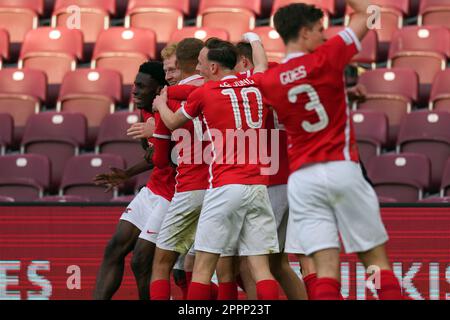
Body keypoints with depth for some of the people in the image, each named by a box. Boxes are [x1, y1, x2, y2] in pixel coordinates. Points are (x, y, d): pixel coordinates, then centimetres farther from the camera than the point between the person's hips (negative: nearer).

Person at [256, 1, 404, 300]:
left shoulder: (269, 81, 4)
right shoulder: (325, 58, -4)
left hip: (301, 178, 3)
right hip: (342, 169, -3)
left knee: (326, 267, -3)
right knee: (376, 260, 4)